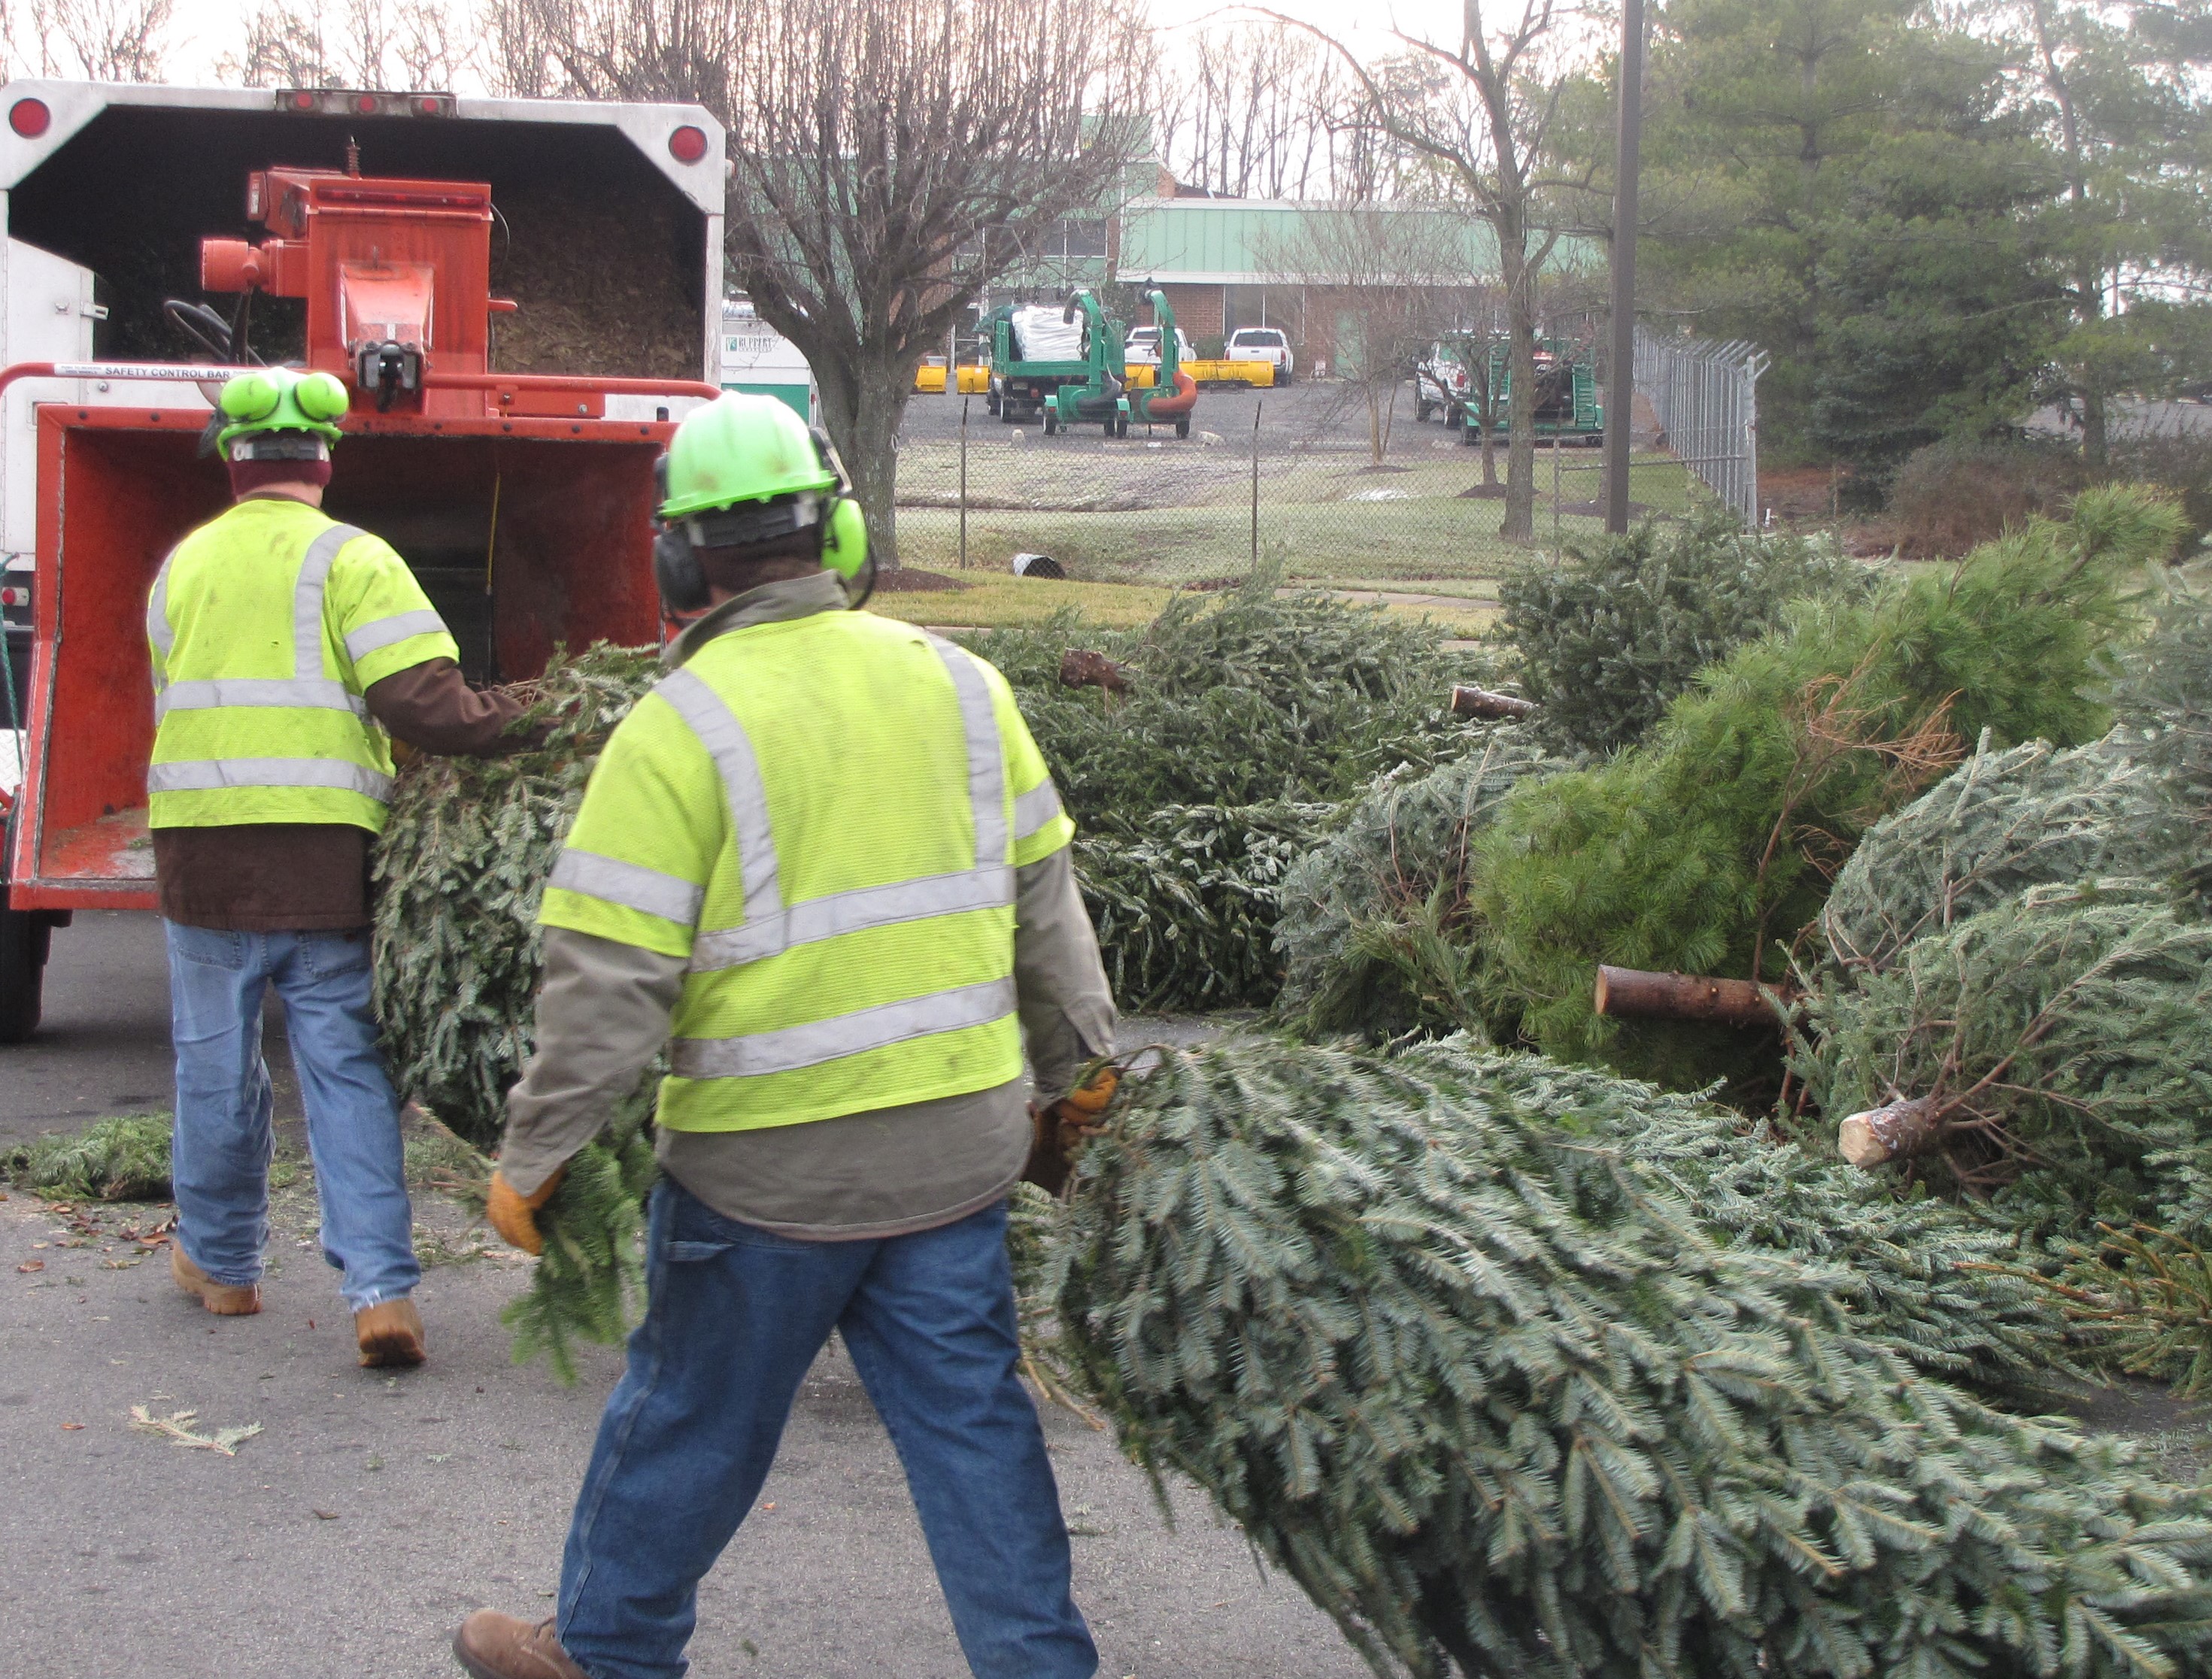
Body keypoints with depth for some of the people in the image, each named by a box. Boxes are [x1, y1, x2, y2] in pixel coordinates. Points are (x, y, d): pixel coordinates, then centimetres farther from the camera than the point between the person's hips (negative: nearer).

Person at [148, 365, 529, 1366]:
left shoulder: (182, 567, 11)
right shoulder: (352, 561, -5)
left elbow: (179, 708, 14)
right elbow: (419, 700, -15)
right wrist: (514, 726, -4)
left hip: (203, 848, 3)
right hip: (326, 858, -3)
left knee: (216, 1066, 15)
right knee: (346, 1070, 1)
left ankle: (222, 1264, 30)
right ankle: (380, 1290, -6)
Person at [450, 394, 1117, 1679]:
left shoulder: (682, 728, -14)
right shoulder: (958, 683, 2)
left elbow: (610, 983, -16)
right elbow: (1044, 903, 10)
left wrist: (534, 1160, -5)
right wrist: (1079, 1072, 22)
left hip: (772, 1166, -4)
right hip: (959, 1141, 4)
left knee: (692, 1420, 14)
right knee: (971, 1417, 13)